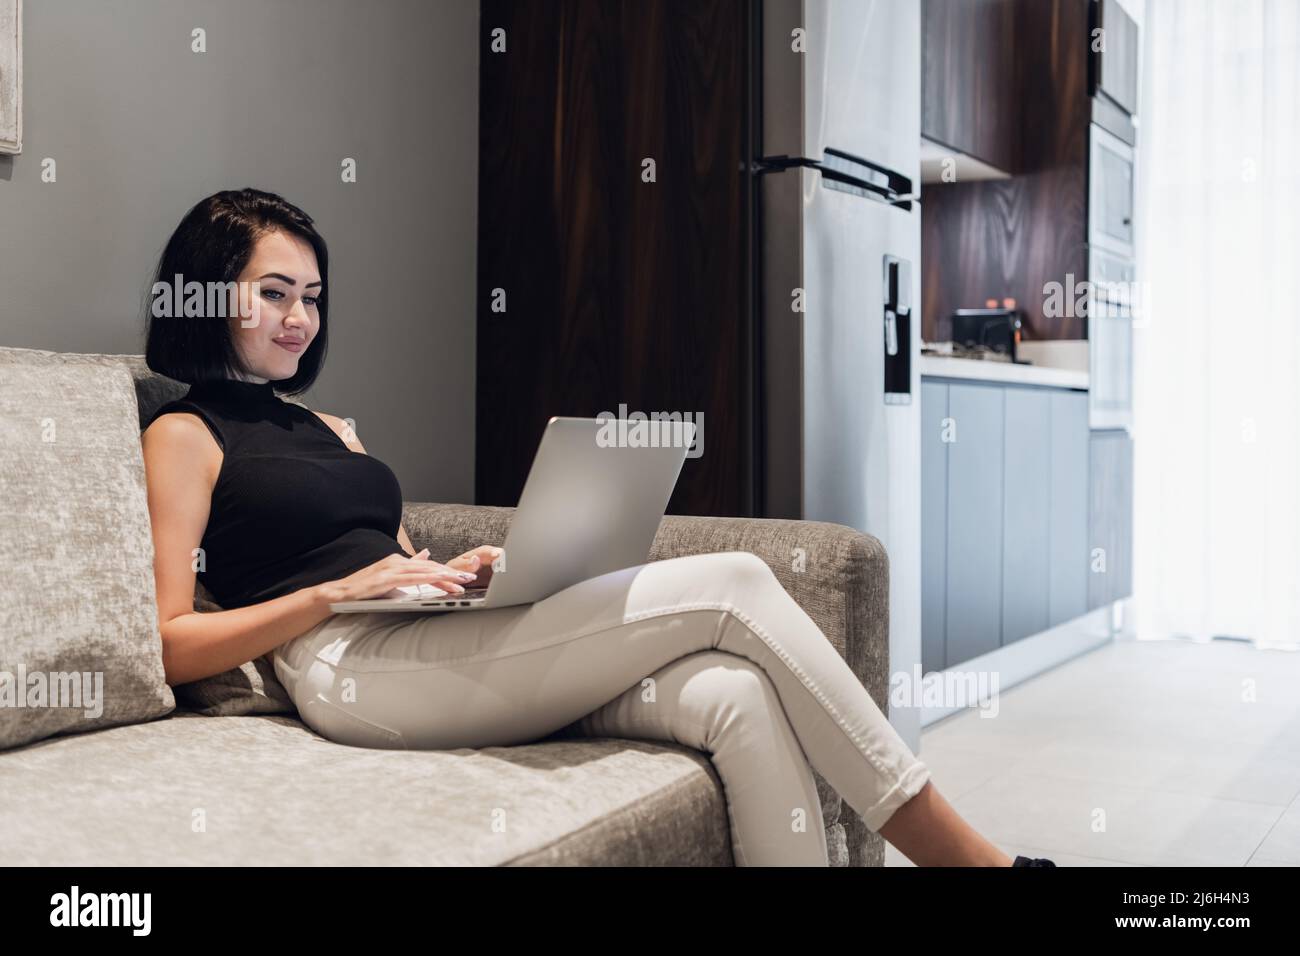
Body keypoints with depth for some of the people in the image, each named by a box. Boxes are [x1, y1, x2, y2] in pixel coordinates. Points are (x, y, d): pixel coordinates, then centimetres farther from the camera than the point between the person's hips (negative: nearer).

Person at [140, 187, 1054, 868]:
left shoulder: (331, 429, 28)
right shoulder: (183, 436, 7)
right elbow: (174, 645, -3)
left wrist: (455, 570, 4)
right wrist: (342, 589, -13)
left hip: (438, 641, 7)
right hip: (353, 669, -7)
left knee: (737, 697, -21)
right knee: (732, 586, -18)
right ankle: (963, 853, -10)